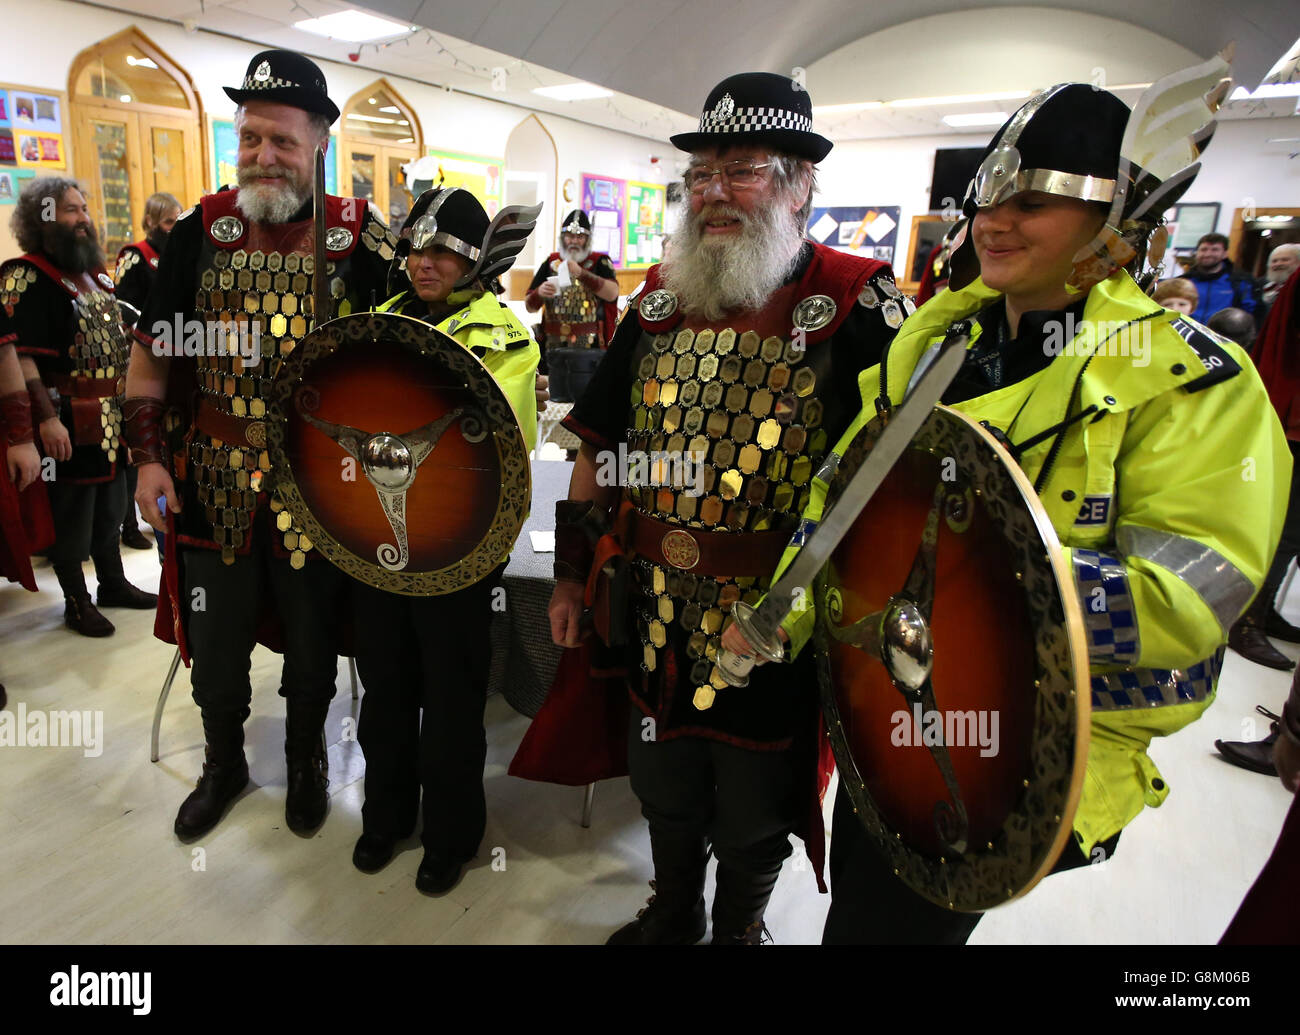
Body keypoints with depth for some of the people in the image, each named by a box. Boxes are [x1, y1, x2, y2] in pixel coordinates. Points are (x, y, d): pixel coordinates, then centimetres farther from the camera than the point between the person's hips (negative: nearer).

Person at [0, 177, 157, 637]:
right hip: (70, 421, -8)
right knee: (71, 510, 3)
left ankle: (113, 582, 32)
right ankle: (76, 602, 16)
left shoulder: (95, 273, 14)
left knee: (111, 503, 17)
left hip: (112, 415, 8)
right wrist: (46, 418, -25)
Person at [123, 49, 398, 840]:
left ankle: (306, 761, 41)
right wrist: (149, 455, -3)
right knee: (216, 648, 16)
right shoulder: (199, 233, 0)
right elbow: (151, 358, 6)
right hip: (213, 488, 2)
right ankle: (224, 766, 42)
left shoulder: (364, 241, -5)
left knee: (313, 649, 15)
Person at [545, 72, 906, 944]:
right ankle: (672, 914, 53)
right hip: (657, 617, 5)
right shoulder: (660, 300, 4)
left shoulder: (861, 306, -12)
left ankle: (740, 927, 49)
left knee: (754, 819, 18)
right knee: (663, 791, 25)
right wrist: (571, 572, 9)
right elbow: (601, 448, 8)